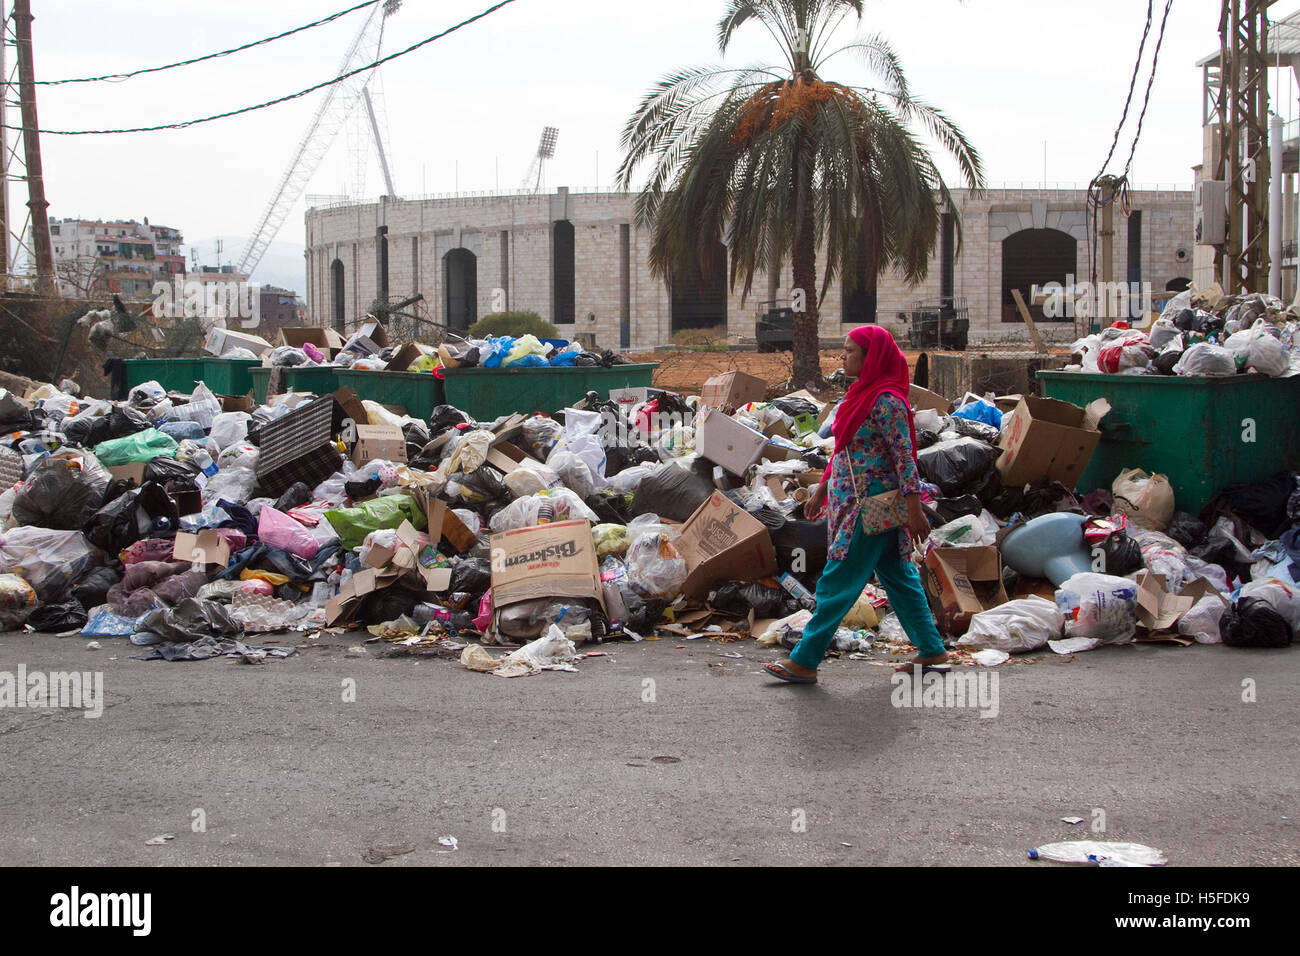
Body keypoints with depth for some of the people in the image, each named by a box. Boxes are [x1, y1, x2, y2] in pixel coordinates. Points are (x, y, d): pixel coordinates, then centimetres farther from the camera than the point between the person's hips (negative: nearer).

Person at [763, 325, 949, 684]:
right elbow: (844, 451, 20)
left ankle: (804, 661, 0)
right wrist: (821, 491, 22)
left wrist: (914, 509, -20)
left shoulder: (885, 401, -17)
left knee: (838, 582, -5)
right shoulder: (862, 394, 12)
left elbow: (904, 456, -18)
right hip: (852, 500, 10)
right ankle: (932, 651, 21)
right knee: (898, 577, 13)